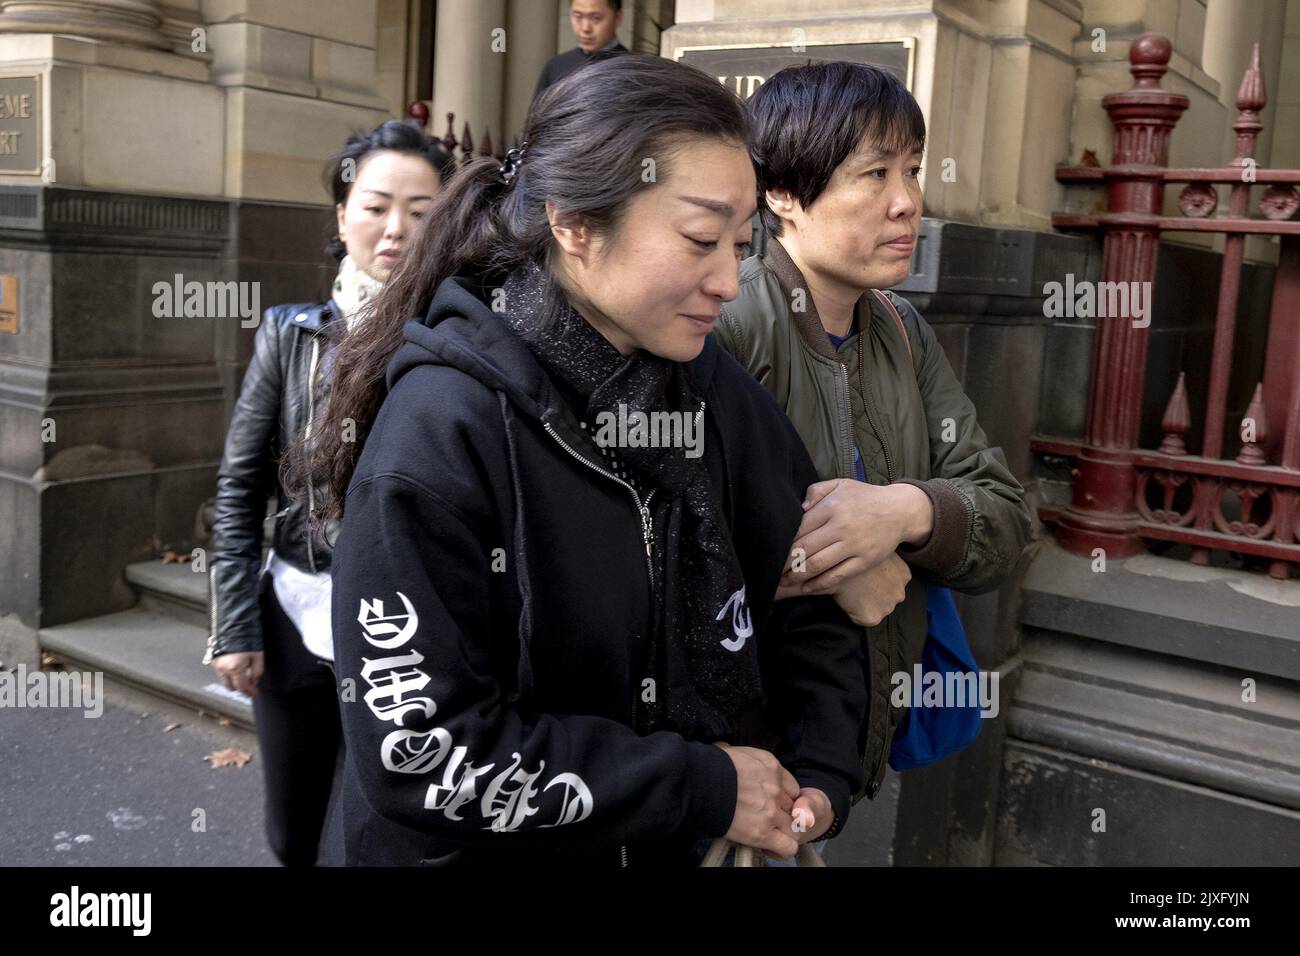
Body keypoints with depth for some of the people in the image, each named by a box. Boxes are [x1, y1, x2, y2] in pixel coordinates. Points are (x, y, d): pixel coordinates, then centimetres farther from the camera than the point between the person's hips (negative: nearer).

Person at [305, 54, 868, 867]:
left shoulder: (716, 391, -7)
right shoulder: (439, 432, -25)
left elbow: (810, 603, 2)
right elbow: (421, 752, -26)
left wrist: (818, 779, -14)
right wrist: (703, 788, -22)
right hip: (473, 852, -5)